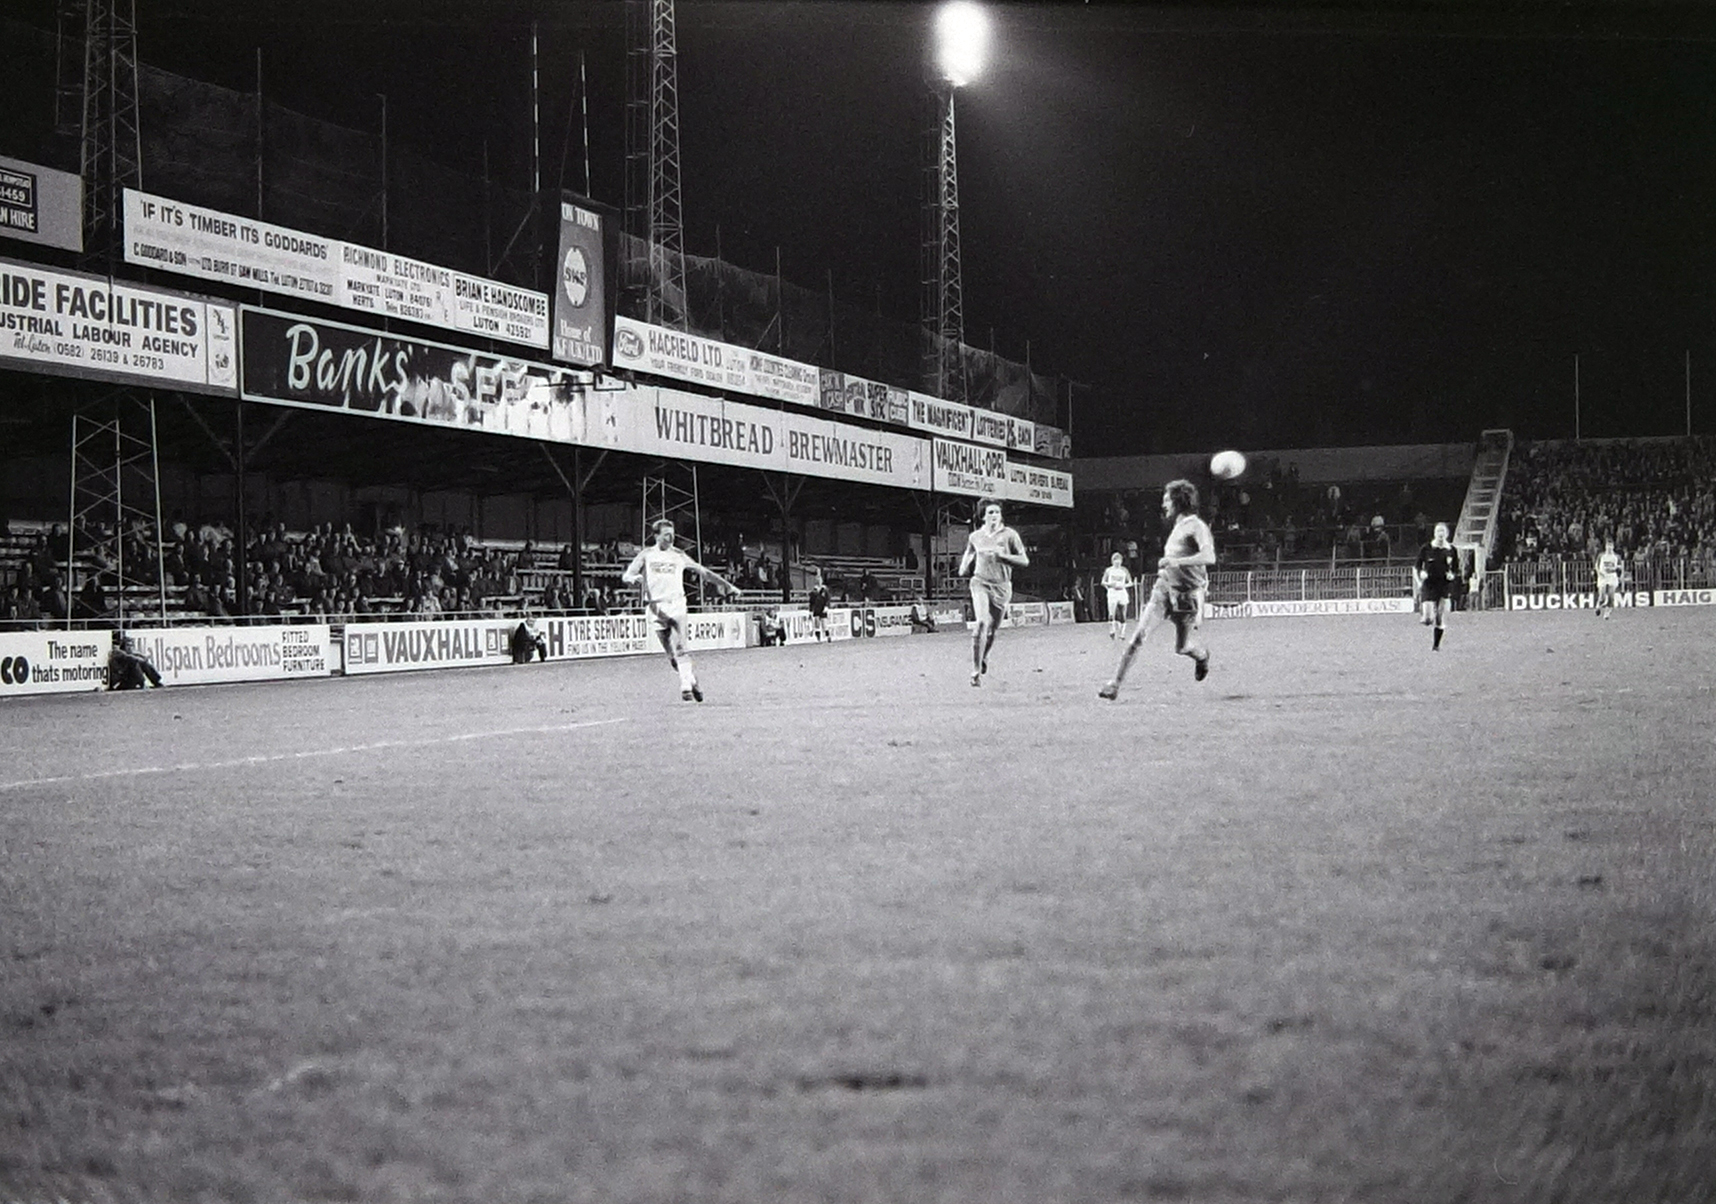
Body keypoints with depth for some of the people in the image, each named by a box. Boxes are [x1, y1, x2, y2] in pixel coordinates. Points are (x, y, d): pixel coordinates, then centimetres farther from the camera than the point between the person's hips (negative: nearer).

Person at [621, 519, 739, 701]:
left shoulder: (678, 555, 9)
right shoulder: (646, 555, 7)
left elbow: (703, 571, 16)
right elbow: (626, 575, 1)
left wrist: (727, 585, 14)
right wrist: (635, 578, -23)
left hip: (676, 605, 0)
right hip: (656, 608, 0)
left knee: (680, 648, -15)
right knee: (671, 656, 1)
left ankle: (686, 686, -15)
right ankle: (692, 678, 18)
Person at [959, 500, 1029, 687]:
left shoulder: (1009, 535, -1)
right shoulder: (975, 536, 6)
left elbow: (1024, 561, -2)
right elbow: (969, 553, 26)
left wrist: (1003, 554, -16)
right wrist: (964, 566, 5)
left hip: (1002, 586, 1)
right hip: (980, 582, -1)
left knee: (992, 629, 9)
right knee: (982, 623, -21)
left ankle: (984, 657, 42)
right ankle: (976, 671, -18)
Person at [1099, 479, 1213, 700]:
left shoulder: (1196, 526, -12)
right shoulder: (1177, 527, 12)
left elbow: (1209, 557, -28)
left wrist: (1176, 561, -34)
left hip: (1186, 594, -6)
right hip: (1164, 588, 6)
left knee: (1182, 648, 8)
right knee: (1139, 634, -12)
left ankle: (1202, 656, 45)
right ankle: (1115, 684, -15)